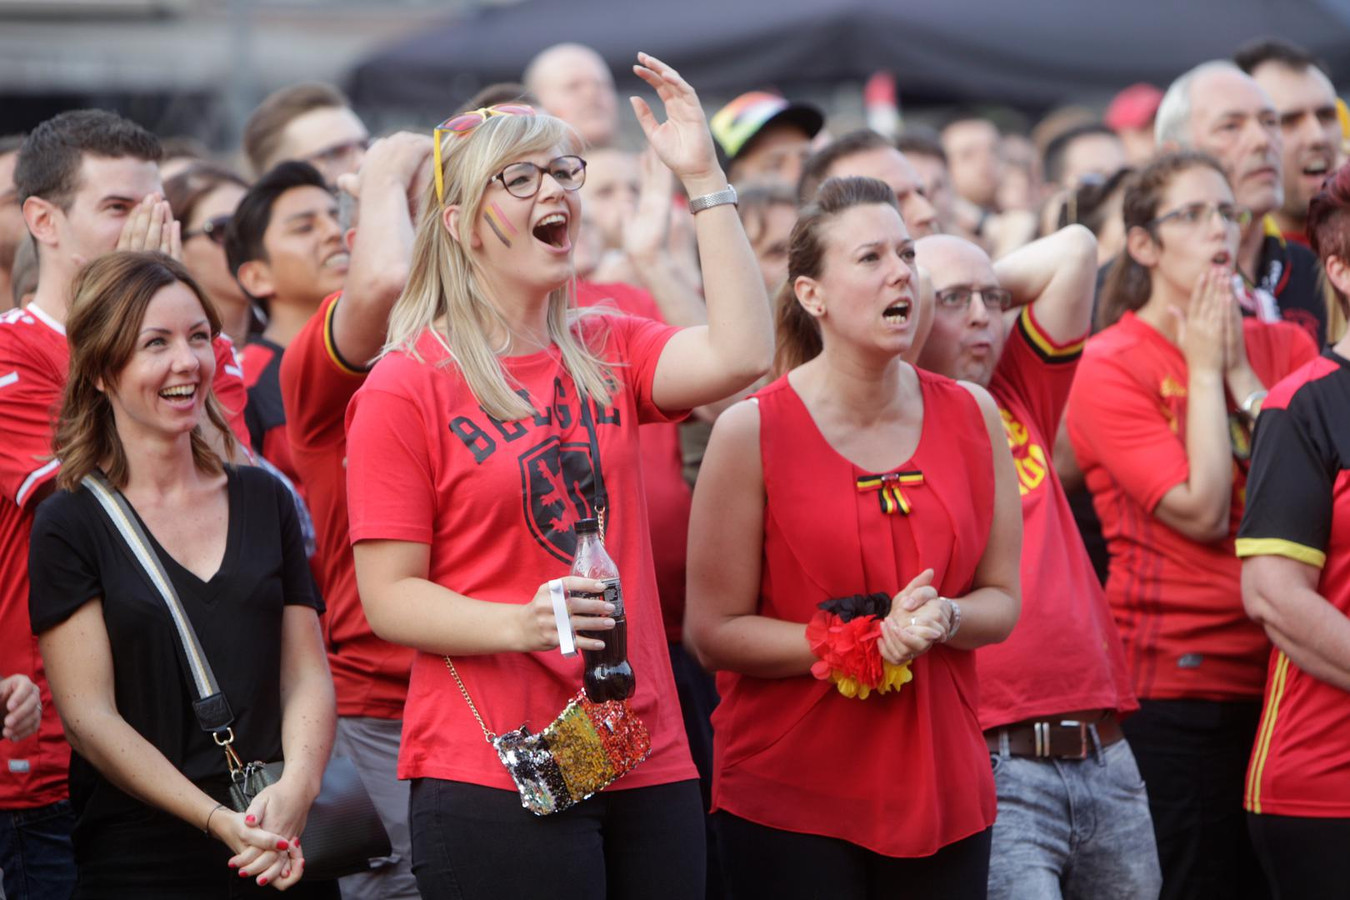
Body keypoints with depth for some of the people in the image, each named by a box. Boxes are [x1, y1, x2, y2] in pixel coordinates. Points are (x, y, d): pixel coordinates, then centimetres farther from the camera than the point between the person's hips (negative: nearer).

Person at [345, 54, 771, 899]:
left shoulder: (608, 355, 12)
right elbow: (389, 597, -6)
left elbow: (737, 355, -8)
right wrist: (522, 623, -23)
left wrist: (704, 178, -6)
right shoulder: (406, 388, -3)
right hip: (492, 780, -5)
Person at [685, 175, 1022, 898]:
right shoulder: (753, 432, -8)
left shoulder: (971, 416, 4)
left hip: (943, 791, 4)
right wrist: (867, 644, -16)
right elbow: (712, 632, -7)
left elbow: (1002, 600, 9)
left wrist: (941, 620, -13)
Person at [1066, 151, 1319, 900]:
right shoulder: (1110, 366, -6)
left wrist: (1240, 371, -5)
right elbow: (1201, 512, -15)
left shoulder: (1283, 348, 10)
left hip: (1281, 667, 5)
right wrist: (1203, 370, -7)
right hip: (1175, 681, -5)